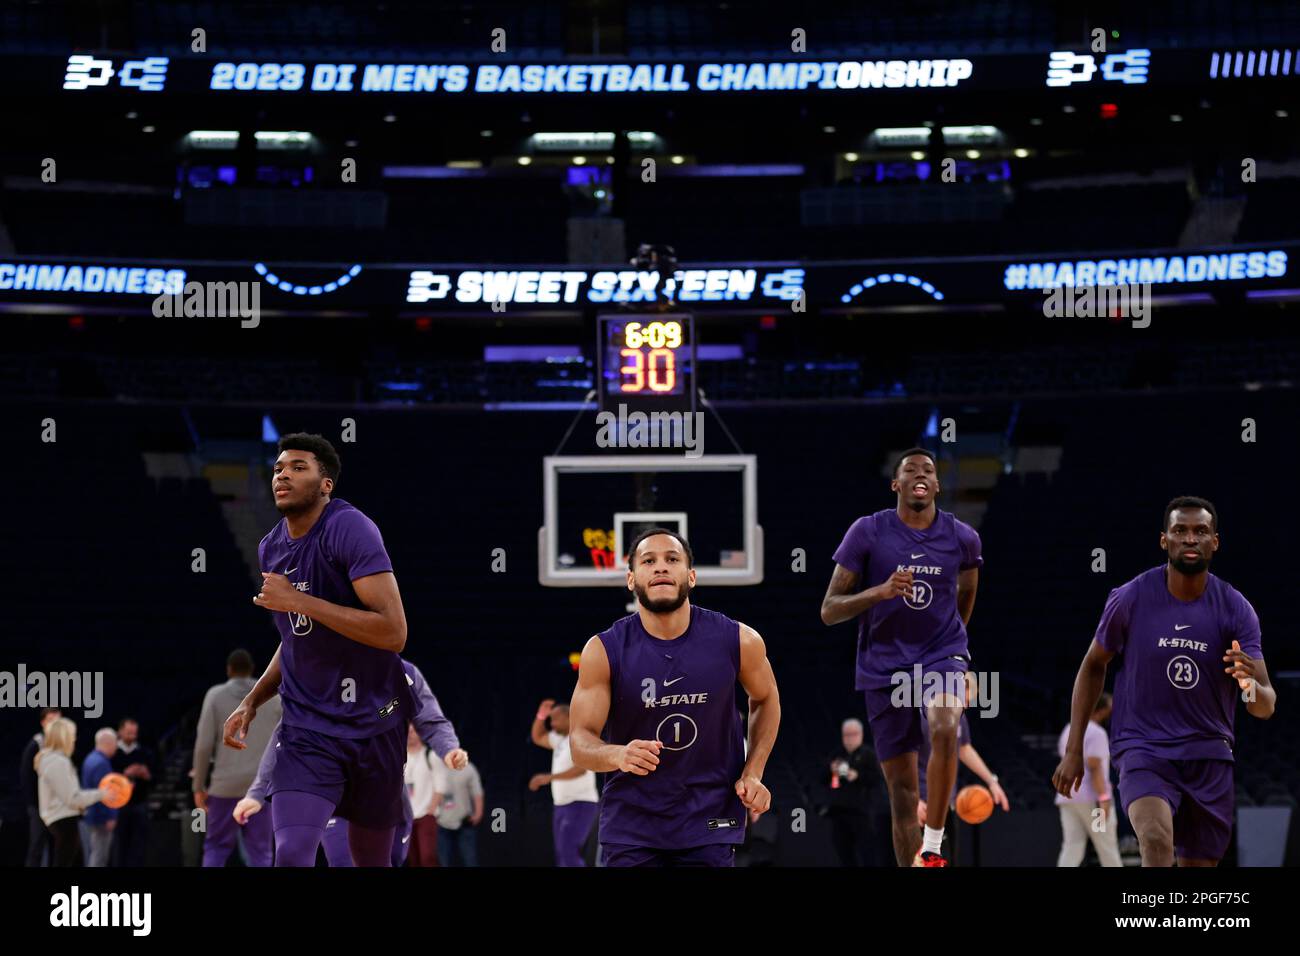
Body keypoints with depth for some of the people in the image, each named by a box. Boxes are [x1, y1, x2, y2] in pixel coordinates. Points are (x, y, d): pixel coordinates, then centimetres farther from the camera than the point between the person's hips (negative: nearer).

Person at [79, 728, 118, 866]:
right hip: (99, 819, -10)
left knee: (90, 859, 14)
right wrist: (110, 817, -20)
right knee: (98, 859, -7)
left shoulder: (90, 759, 13)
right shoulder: (102, 763, -20)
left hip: (87, 816, 10)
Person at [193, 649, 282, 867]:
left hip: (226, 785, -1)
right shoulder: (273, 697, 7)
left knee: (216, 847, 10)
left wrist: (198, 786, 4)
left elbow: (204, 745, -3)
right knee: (260, 852, 3)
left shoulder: (216, 695, 2)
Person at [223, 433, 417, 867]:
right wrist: (251, 702, 9)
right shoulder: (271, 549, 7)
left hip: (374, 723, -4)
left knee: (372, 861, 9)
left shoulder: (349, 528, -16)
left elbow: (393, 632, -25)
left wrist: (298, 601, -23)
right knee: (291, 856, -17)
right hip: (307, 729, 4)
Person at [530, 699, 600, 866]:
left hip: (581, 804, -10)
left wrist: (549, 777, -37)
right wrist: (541, 716, 12)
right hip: (562, 806, 10)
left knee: (568, 853, -21)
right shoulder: (560, 739, 14)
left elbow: (580, 769, -31)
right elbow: (538, 738, 30)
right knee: (563, 856, 7)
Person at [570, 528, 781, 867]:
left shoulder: (738, 641, -8)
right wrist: (617, 755, -32)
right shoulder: (604, 651, -11)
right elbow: (580, 739, -10)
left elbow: (765, 699, 13)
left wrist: (753, 773, 3)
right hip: (630, 823, -1)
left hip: (710, 823, 1)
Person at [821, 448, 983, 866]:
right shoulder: (868, 532, -6)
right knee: (902, 786, 1)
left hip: (942, 655, 0)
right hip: (884, 667, 0)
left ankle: (933, 844, -23)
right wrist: (880, 591, -22)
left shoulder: (962, 538, 0)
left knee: (944, 730, -31)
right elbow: (829, 611, -7)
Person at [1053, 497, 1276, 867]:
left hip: (1209, 755, 3)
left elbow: (1266, 707, -9)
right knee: (1156, 839, -30)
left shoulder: (1236, 610, -6)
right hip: (1143, 749, -3)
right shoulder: (1131, 599, -8)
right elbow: (1093, 666, 8)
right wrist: (1073, 750, 5)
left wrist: (1252, 687, -34)